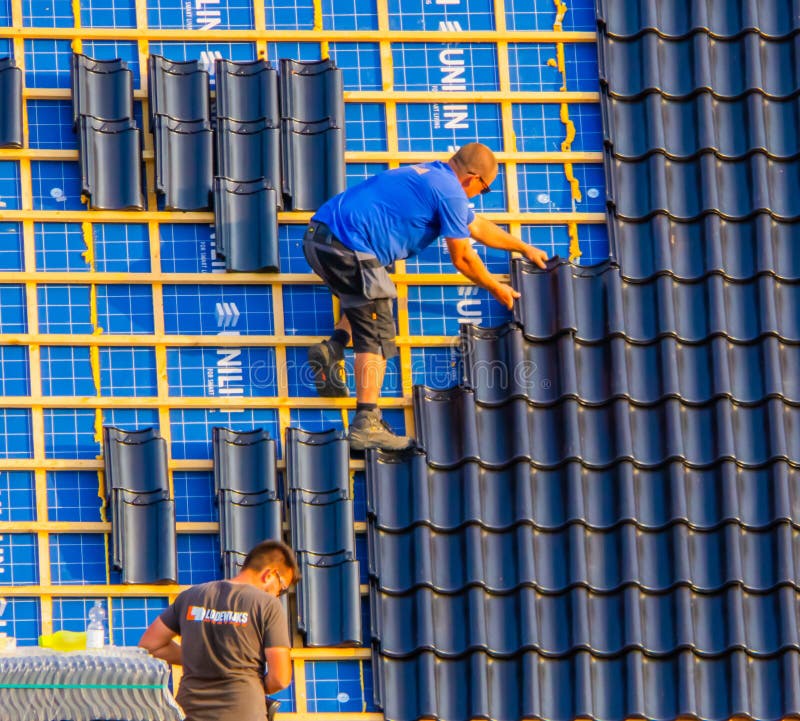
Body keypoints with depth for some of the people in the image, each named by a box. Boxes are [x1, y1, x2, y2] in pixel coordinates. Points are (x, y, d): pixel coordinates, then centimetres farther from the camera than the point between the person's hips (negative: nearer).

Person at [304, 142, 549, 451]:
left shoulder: (430, 174, 26)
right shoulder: (450, 192, -4)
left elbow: (477, 226, 39)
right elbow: (462, 257, 3)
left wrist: (524, 247, 48)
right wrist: (497, 289, 19)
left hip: (319, 236, 10)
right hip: (348, 246, -10)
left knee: (365, 303, 32)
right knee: (377, 335, -6)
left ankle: (333, 347, 8)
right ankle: (366, 425, -15)